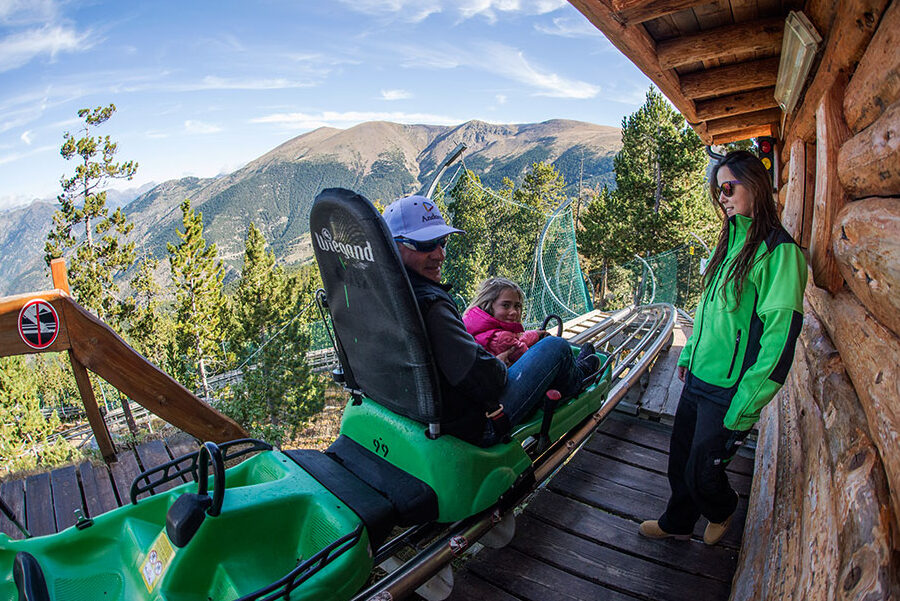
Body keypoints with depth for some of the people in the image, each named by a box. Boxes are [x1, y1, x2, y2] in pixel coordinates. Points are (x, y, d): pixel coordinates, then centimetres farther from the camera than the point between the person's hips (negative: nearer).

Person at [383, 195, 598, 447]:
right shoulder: (430, 305, -33)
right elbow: (486, 379, -31)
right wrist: (500, 370, -7)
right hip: (474, 429, -9)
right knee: (556, 346, 5)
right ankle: (576, 377, 40)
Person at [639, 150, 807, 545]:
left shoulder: (779, 250, -16)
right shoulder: (730, 241, 9)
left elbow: (780, 335, -19)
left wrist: (744, 409, -19)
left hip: (729, 390, -7)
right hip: (698, 379, 7)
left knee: (702, 472, 7)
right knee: (680, 460, 18)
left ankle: (722, 512, 41)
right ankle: (677, 523, 41)